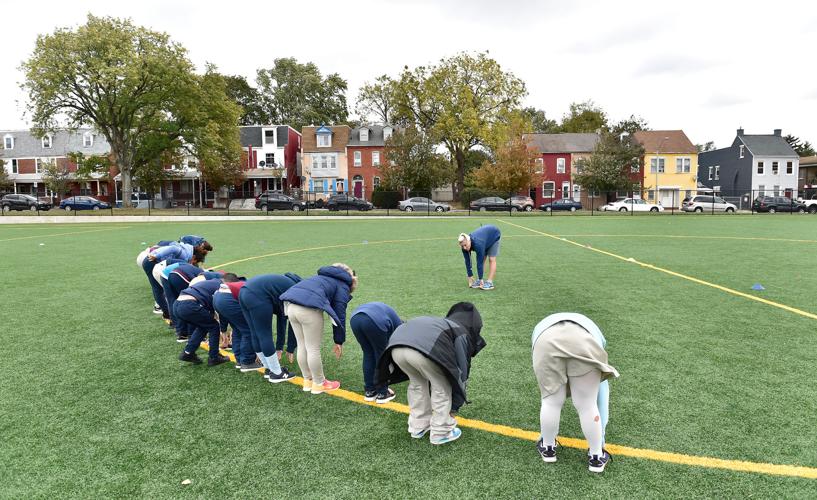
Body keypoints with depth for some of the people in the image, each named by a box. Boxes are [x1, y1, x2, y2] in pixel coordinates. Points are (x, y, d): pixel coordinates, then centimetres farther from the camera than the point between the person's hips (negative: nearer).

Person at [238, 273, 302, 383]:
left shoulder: (286, 287, 30)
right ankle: (277, 374, 13)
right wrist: (290, 349, 20)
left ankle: (270, 368, 27)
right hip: (257, 296, -9)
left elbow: (282, 319, 31)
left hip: (245, 292, 9)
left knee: (256, 335, 16)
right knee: (265, 336, 2)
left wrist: (279, 348, 33)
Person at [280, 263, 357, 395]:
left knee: (302, 346, 19)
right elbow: (340, 315, 10)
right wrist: (339, 342, 17)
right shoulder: (343, 286, 15)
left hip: (290, 304, 7)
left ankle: (308, 381, 32)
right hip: (309, 308, -7)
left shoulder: (325, 277, 35)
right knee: (313, 349, 7)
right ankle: (319, 384, 22)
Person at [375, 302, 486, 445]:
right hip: (423, 348, -7)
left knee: (417, 383, 31)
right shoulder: (462, 333, 25)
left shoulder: (440, 323, 42)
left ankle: (418, 427, 38)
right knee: (442, 387, 18)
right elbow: (461, 373, 22)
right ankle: (441, 432, 26)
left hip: (396, 347, 7)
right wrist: (454, 407, 32)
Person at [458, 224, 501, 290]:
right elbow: (467, 262, -16)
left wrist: (481, 279, -33)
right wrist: (470, 277, -13)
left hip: (494, 235, -6)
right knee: (482, 259, -2)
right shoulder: (465, 246, -24)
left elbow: (479, 263, -38)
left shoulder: (478, 244, -43)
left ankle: (490, 282, -11)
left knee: (491, 259, -11)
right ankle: (478, 280, 3)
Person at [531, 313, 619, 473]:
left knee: (551, 401, 21)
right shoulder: (592, 334, 41)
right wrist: (601, 433, 47)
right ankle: (597, 457, 32)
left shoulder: (543, 329, 42)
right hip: (583, 343, 0)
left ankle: (548, 448, 38)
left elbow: (545, 390, 48)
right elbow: (602, 386, 41)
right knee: (588, 405, 17)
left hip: (546, 343, 1)